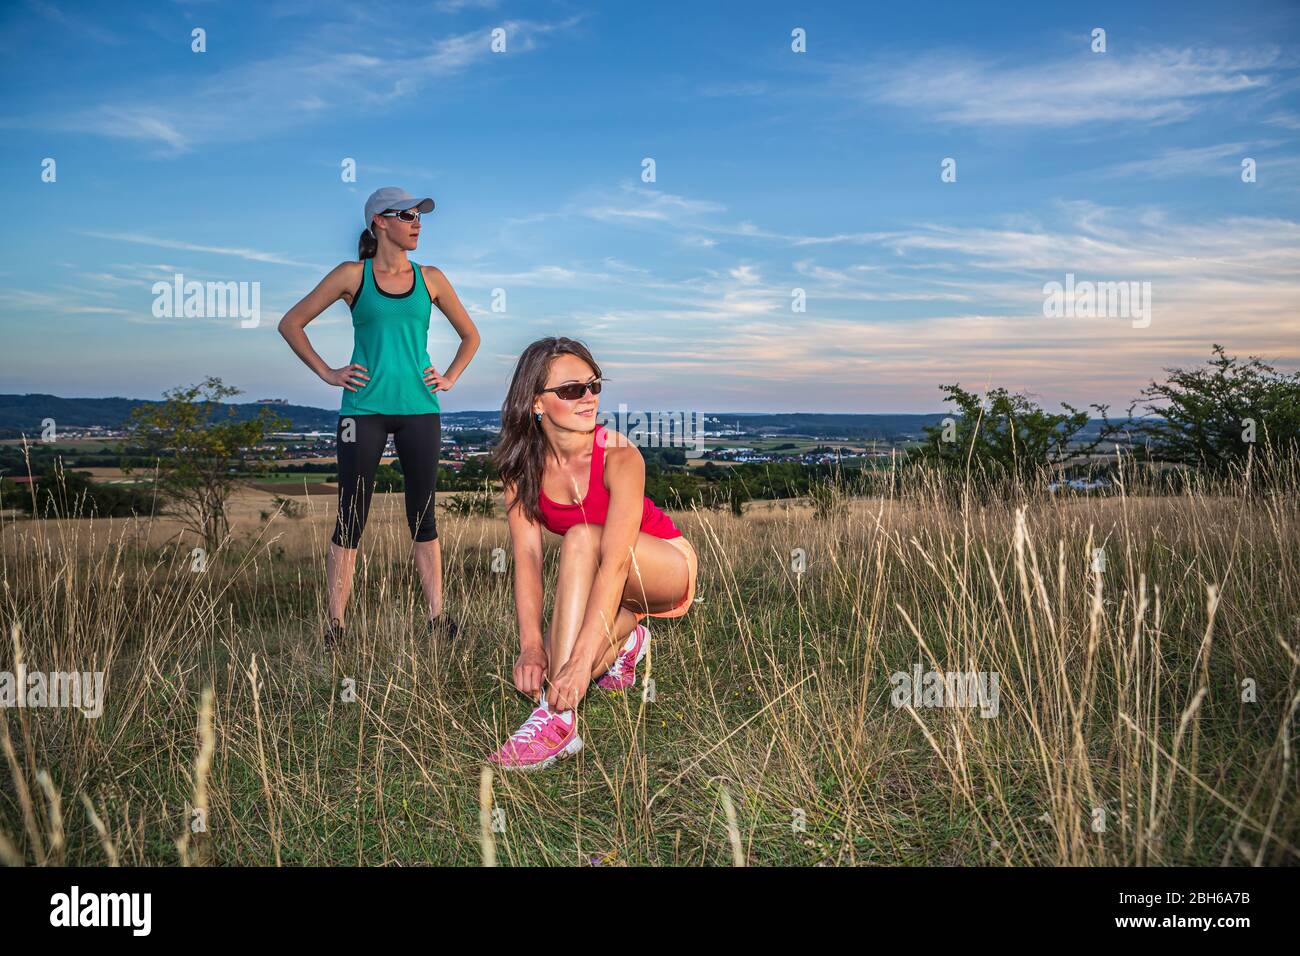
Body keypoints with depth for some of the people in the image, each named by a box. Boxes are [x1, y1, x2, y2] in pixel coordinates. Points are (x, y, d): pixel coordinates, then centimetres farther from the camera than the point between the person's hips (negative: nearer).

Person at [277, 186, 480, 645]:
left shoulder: (430, 278, 10)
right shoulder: (352, 275, 3)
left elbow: (470, 336, 21)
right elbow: (291, 323, 6)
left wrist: (449, 378, 8)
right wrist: (327, 373, -1)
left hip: (419, 408, 2)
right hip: (364, 409, -2)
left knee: (423, 517, 6)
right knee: (351, 517, -1)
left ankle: (437, 619, 9)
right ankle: (335, 625, 5)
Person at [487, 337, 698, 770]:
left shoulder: (619, 456, -27)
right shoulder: (522, 465, -13)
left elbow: (614, 563, -36)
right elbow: (526, 556, -21)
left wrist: (581, 659, -45)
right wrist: (531, 647, -35)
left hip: (667, 568, -5)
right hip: (605, 590, 5)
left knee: (581, 537, -34)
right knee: (541, 667, -18)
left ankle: (558, 718, -38)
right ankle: (625, 638, 16)